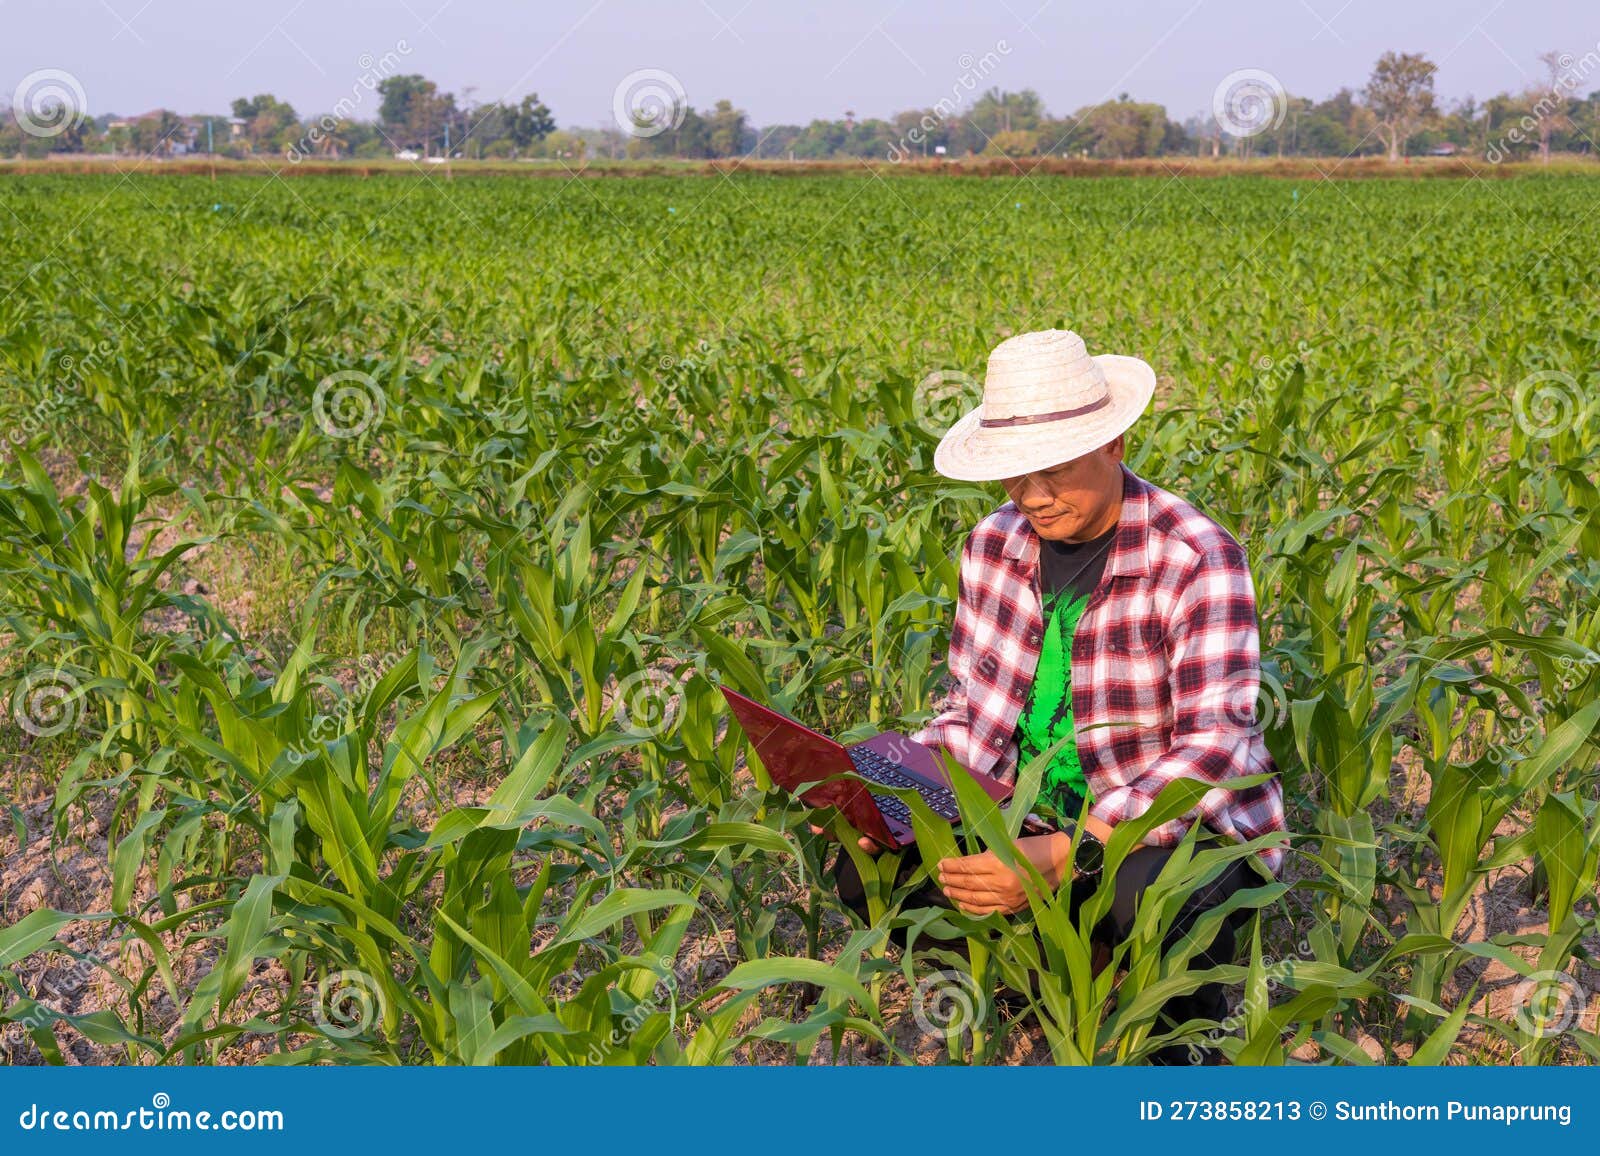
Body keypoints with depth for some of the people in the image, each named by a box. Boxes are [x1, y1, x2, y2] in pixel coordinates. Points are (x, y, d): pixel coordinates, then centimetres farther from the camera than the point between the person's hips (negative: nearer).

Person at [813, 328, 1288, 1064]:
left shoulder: (1195, 560, -18)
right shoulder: (995, 546, 0)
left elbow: (1214, 746, -27)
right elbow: (973, 718, 5)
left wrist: (1074, 853, -40)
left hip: (1188, 827, -5)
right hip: (1040, 820, 5)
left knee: (1151, 896, -39)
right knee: (862, 861, -15)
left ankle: (1194, 1032, -2)